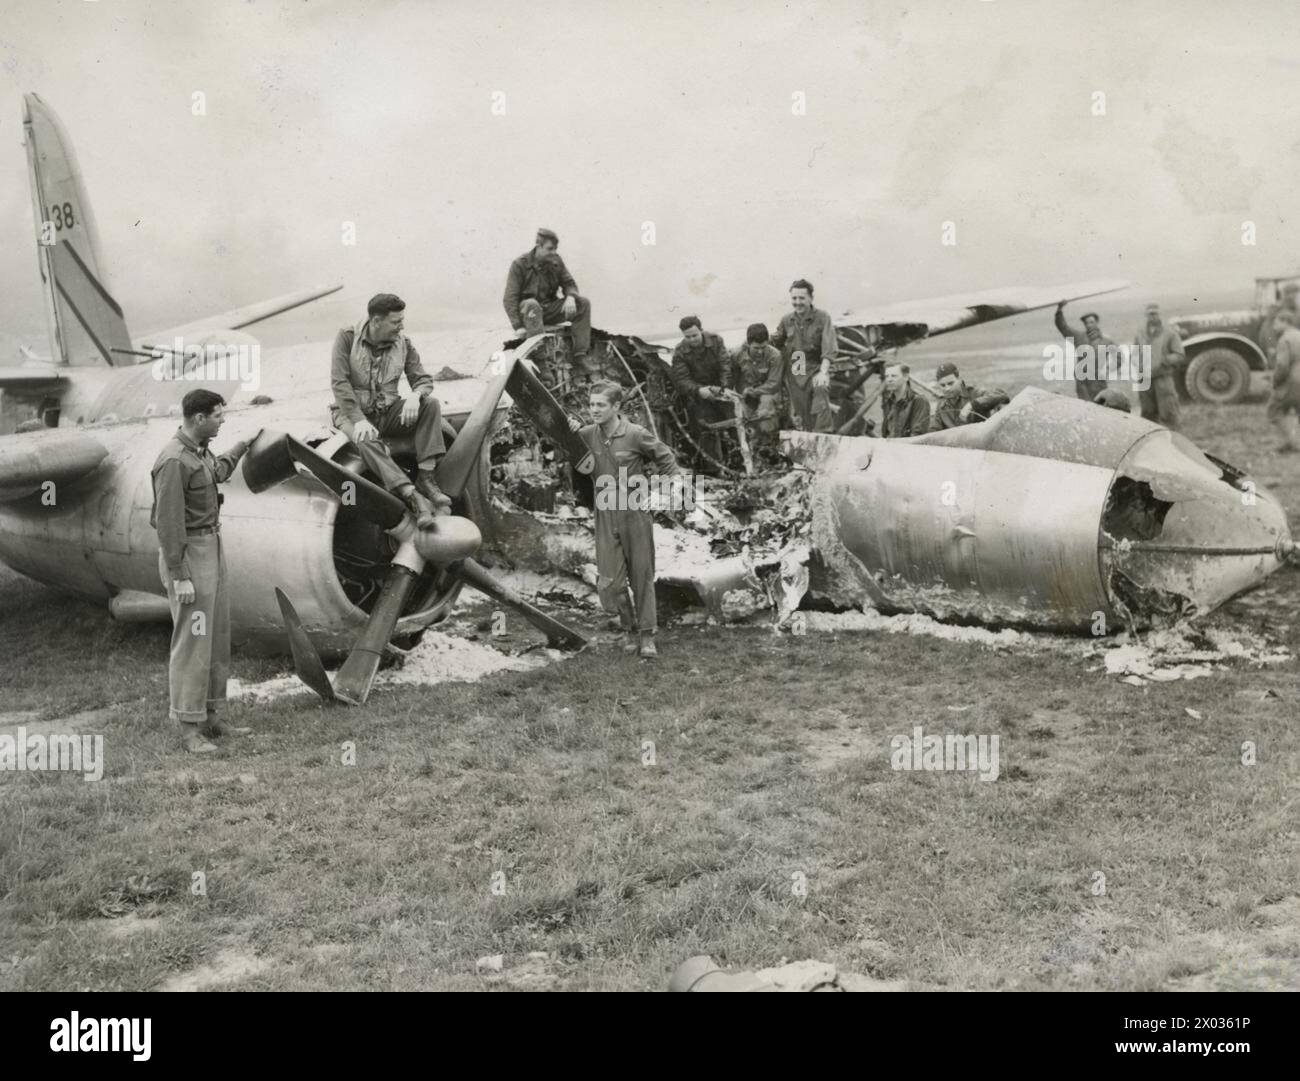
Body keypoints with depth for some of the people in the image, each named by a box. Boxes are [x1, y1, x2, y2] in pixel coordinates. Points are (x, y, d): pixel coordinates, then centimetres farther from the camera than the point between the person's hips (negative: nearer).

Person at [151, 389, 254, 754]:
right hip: (187, 556, -10)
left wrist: (242, 446, 45)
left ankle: (210, 717, 20)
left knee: (217, 636, 12)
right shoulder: (173, 461, -22)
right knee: (192, 641, -7)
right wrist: (180, 578, -23)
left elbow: (216, 473, 33)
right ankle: (189, 728, 0)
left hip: (211, 546, 10)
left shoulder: (198, 448, 8)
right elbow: (169, 522, -22)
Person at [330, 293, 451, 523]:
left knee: (431, 403, -21)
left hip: (387, 412, 4)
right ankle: (412, 496, -47)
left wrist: (415, 396, -26)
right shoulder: (347, 337, -10)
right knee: (366, 441, -38)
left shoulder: (403, 343, 1)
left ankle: (426, 476, -27)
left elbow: (423, 379, 0)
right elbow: (340, 383, -17)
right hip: (351, 411, -4)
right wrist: (359, 420, -29)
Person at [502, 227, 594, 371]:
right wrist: (518, 326, -24)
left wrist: (570, 297, -16)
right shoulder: (520, 265, -10)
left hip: (550, 309, 5)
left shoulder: (556, 261, 5)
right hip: (529, 311, -5)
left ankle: (580, 358, -18)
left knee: (583, 304, -13)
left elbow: (569, 283, 11)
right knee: (531, 305, -40)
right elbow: (509, 299, -13)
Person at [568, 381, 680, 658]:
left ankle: (646, 635, 17)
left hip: (635, 513, -2)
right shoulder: (587, 434, -1)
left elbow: (664, 456, 5)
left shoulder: (636, 435, -10)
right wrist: (571, 432, -2)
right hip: (605, 518, 2)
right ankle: (628, 628, 22)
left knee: (642, 576, 5)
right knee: (609, 583, -1)